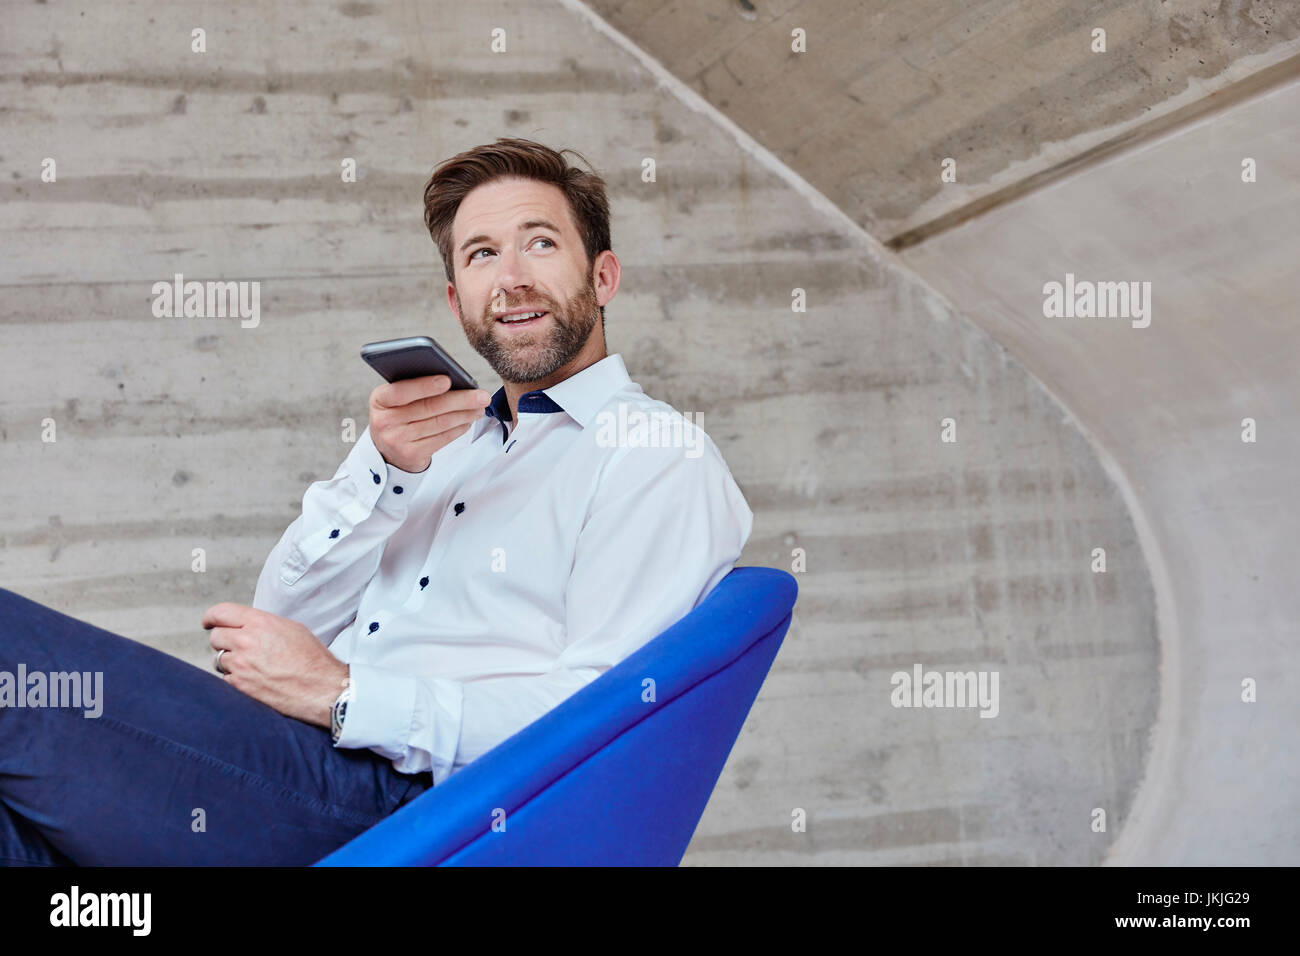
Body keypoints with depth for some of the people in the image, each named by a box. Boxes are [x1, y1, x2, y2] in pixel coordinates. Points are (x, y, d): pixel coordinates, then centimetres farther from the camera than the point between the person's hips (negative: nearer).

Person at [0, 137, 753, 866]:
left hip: (412, 800, -7)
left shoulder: (661, 456, 2)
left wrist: (342, 694, -11)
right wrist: (382, 468, -4)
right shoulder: (441, 431, 24)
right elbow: (287, 623, 13)